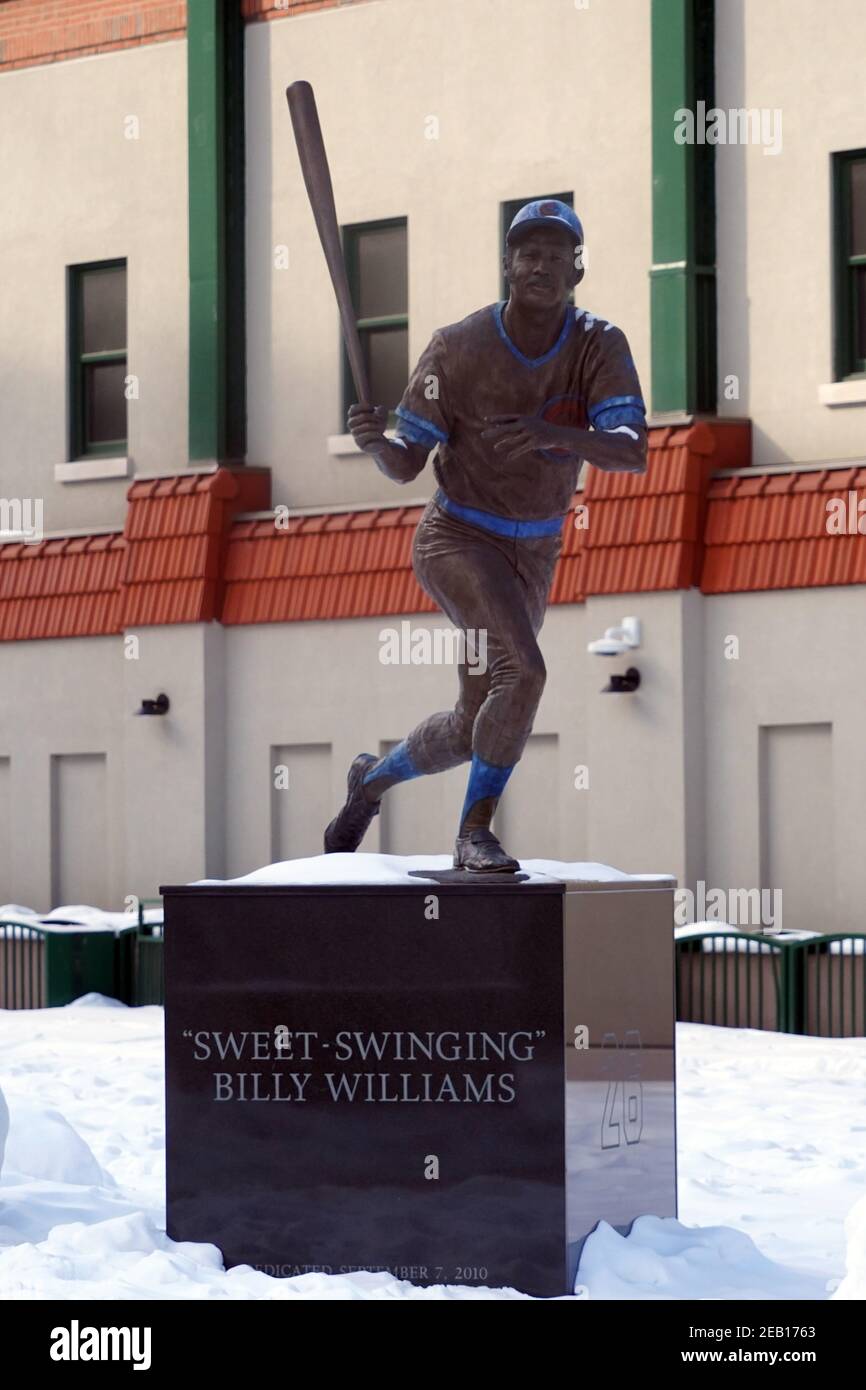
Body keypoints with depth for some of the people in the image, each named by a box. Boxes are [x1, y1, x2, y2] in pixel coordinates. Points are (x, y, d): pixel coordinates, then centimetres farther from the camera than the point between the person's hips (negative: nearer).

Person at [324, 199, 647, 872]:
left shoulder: (599, 346, -11)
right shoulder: (458, 348, -15)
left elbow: (634, 452, -26)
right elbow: (406, 466, -10)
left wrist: (553, 434, -44)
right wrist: (375, 441, -33)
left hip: (534, 555, 5)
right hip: (458, 539, -4)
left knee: (473, 728, 13)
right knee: (523, 671, -27)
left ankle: (374, 777, 42)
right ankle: (475, 832, -12)